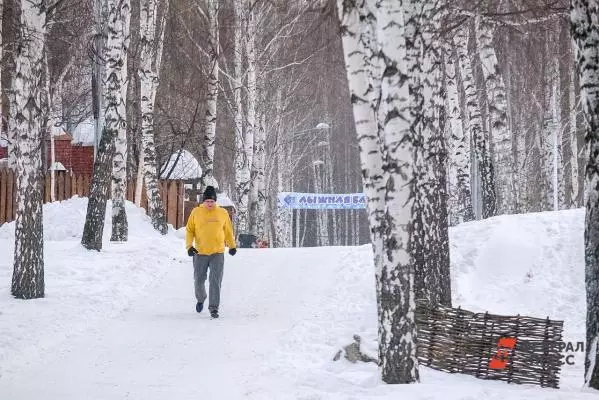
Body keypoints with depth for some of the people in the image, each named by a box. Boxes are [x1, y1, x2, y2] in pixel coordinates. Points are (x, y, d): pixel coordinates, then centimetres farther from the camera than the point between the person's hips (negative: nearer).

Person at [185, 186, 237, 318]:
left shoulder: (222, 213, 2)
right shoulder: (196, 212, -1)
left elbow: (228, 231, 15)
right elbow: (189, 230, 4)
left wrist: (232, 246, 22)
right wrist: (189, 246, -8)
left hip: (217, 253, -1)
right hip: (200, 253, 1)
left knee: (215, 282, -8)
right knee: (199, 280, 10)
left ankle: (214, 308, -4)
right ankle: (201, 299, 39)